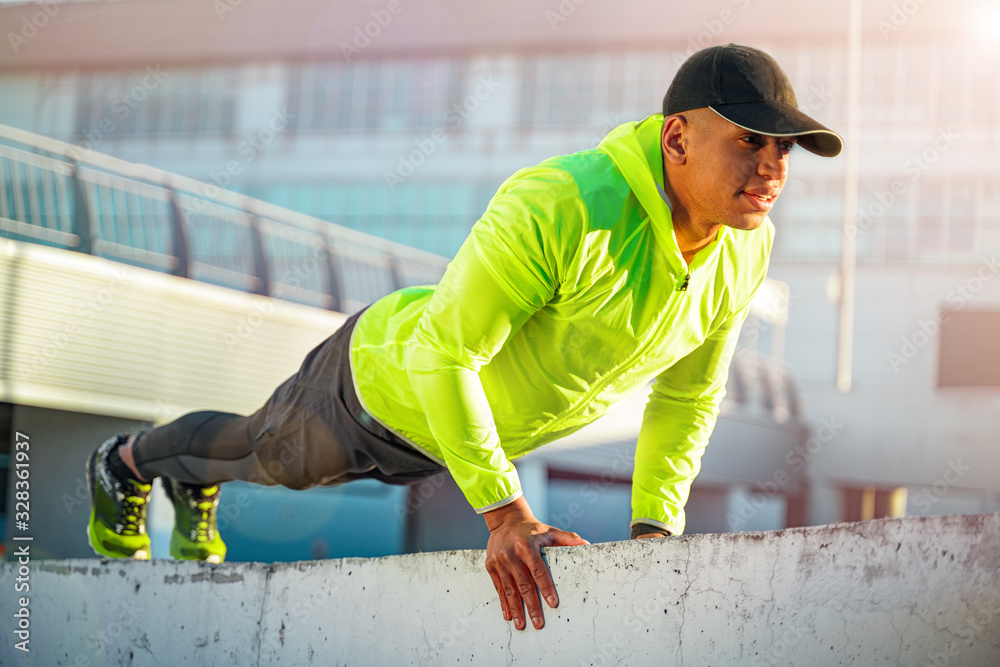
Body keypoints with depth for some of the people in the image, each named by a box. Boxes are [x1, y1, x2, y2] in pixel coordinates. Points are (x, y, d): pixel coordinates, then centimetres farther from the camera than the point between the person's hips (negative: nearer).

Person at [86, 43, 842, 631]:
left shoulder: (746, 243, -20)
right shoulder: (560, 209, -45)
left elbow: (688, 390, -3)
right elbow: (443, 352, -38)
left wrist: (655, 527, -9)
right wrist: (506, 514, -40)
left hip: (486, 420, 6)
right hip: (387, 381, -6)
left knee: (295, 465, 33)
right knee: (267, 455, 26)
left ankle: (194, 485, 65)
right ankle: (128, 466, 58)